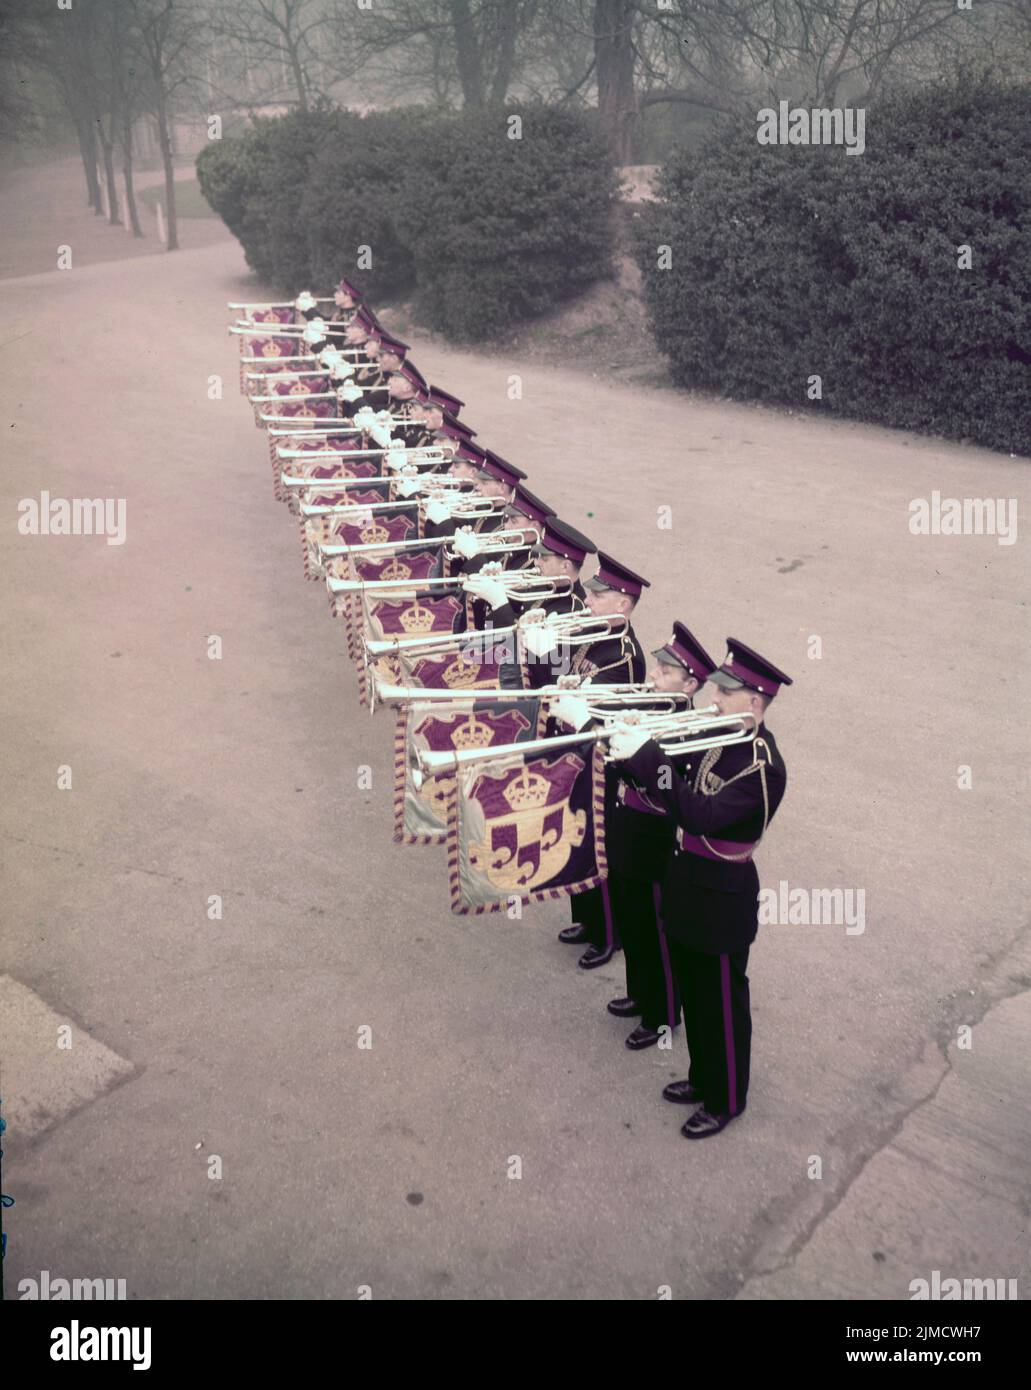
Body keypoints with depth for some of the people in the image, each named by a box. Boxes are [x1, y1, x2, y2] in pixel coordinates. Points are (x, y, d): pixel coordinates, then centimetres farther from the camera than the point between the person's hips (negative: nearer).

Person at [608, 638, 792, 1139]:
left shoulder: (762, 766, -25)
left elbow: (701, 816, -36)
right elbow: (678, 792, 4)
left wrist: (649, 758, -38)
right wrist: (633, 752, -14)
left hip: (722, 900, -8)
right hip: (689, 885, 8)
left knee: (722, 1004, 10)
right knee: (694, 994, 23)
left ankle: (725, 1101, 30)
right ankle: (703, 1078, 44)